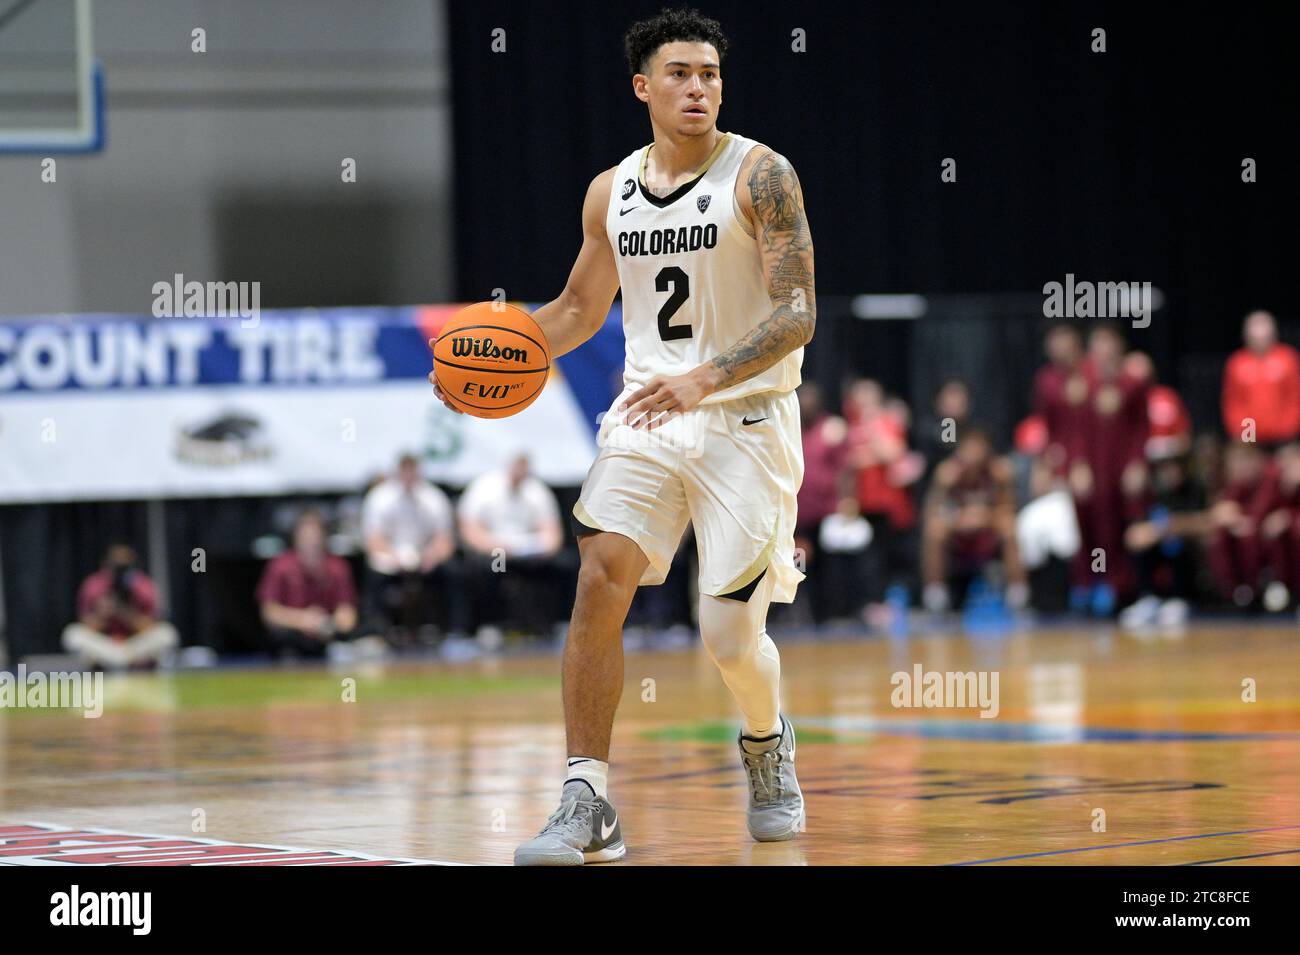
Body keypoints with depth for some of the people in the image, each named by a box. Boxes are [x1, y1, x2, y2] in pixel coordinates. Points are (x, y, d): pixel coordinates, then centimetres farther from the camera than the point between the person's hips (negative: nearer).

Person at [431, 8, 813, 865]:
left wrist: (705, 378, -30)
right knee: (600, 581, -16)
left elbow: (797, 313, -16)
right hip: (649, 411, 4)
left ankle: (768, 742, 32)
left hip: (747, 417, -4)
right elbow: (582, 306, 22)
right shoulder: (612, 193, 7)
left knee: (731, 634, -4)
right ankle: (587, 804, -12)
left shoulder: (760, 176, -9)